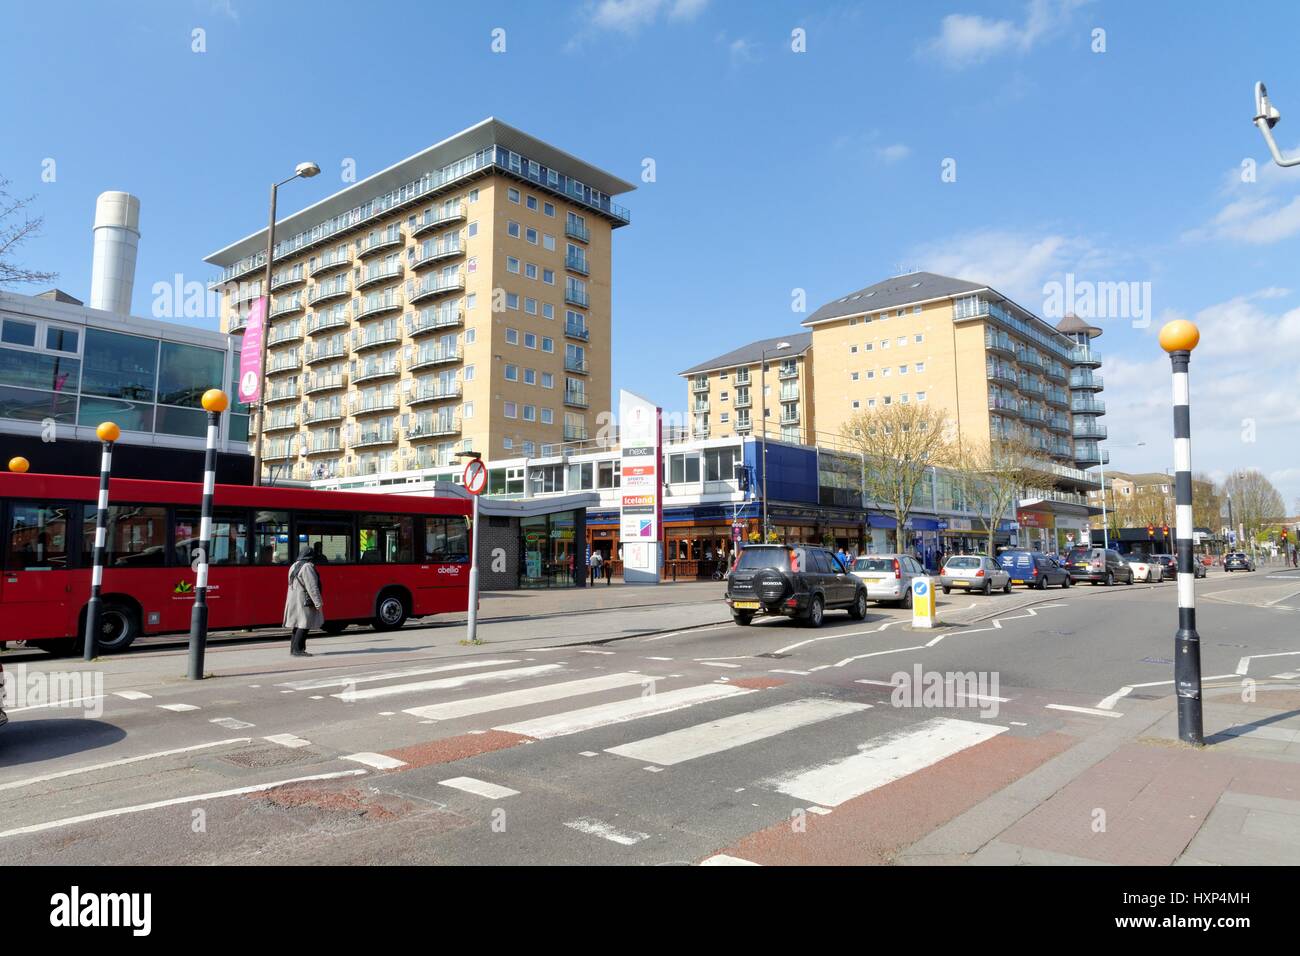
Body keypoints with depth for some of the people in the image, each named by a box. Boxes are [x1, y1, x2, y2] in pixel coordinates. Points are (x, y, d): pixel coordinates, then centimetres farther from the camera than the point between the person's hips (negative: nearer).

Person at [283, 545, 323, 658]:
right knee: (304, 624, -7)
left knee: (298, 623, 14)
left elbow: (292, 584, 17)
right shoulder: (307, 567, -16)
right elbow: (312, 587, -19)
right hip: (304, 601, -9)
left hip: (293, 600, 9)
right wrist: (318, 602, -17)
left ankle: (294, 648, 18)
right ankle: (297, 649, -9)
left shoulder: (294, 566, 13)